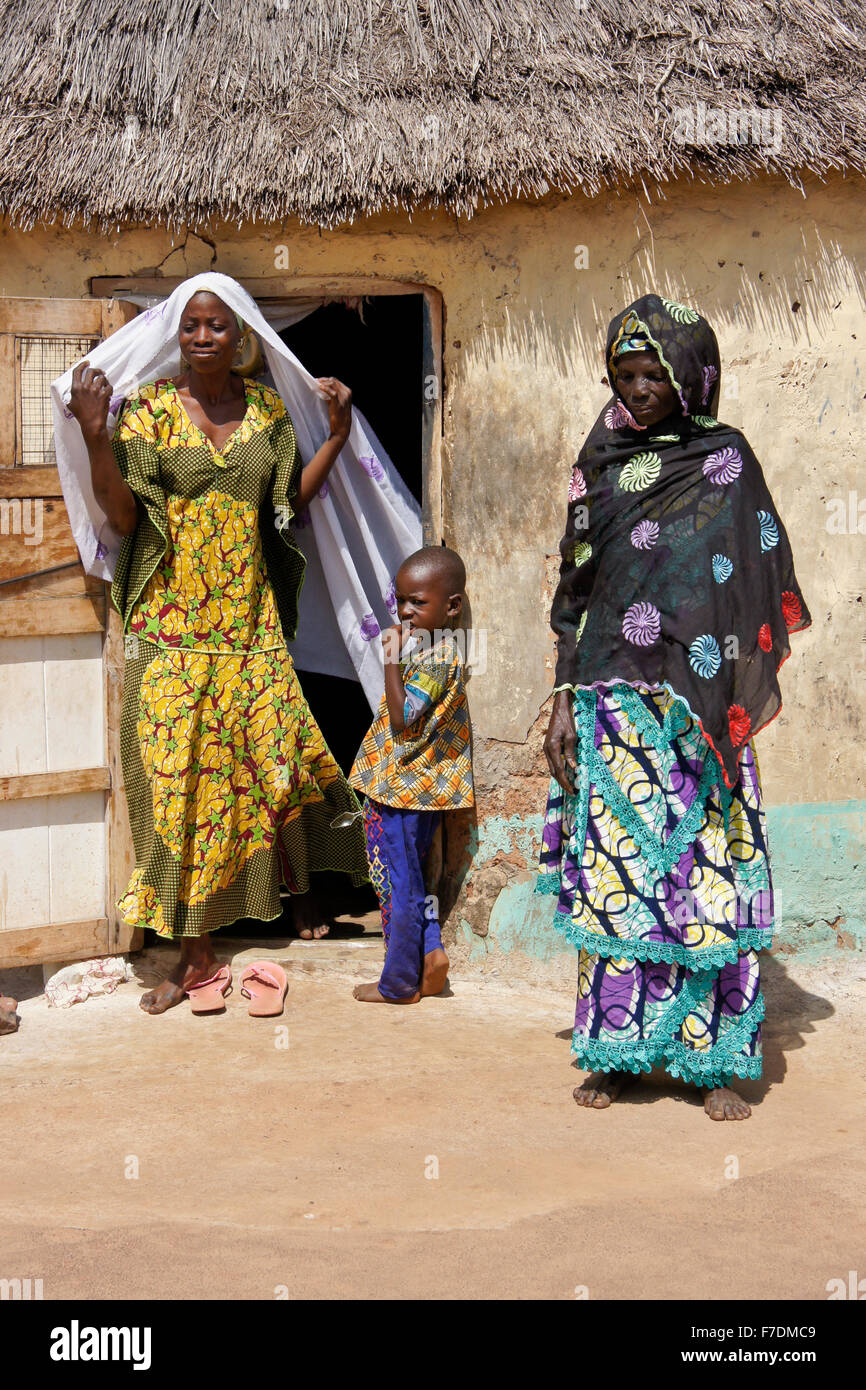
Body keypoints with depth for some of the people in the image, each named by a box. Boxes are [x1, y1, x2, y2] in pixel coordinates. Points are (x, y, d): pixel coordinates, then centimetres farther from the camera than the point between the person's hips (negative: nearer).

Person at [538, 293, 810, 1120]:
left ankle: (713, 1060, 8)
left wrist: (723, 711, -9)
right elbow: (575, 594, 11)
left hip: (695, 706, -2)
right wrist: (564, 700, 3)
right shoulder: (600, 466, 11)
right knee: (612, 871, 3)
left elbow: (751, 594, 0)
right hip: (610, 703, 2)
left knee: (706, 875, -1)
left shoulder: (725, 460, 4)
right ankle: (615, 1050, 15)